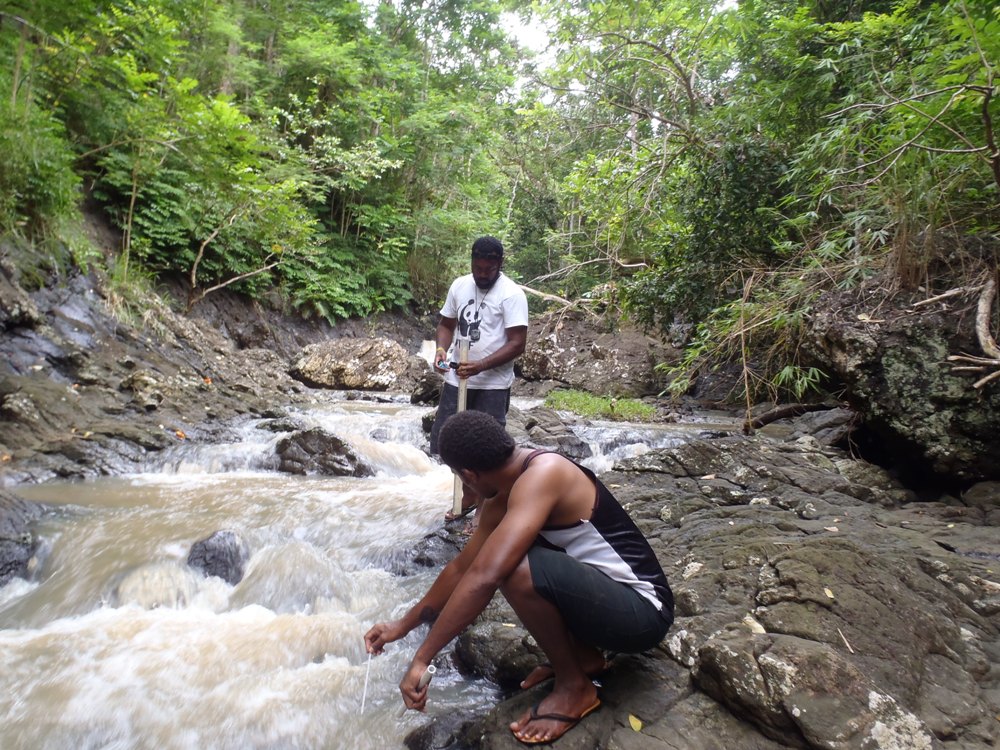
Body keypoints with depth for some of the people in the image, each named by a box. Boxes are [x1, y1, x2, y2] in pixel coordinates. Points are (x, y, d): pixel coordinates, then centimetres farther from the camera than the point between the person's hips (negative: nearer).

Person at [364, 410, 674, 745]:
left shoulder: (542, 474, -26)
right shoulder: (502, 501, 2)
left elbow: (483, 578, -33)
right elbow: (462, 568, 14)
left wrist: (421, 659, -25)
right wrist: (403, 625, 21)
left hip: (642, 610, -9)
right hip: (604, 594, 9)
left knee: (515, 569, -29)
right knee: (503, 557, 11)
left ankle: (574, 686, -4)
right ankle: (583, 654, 14)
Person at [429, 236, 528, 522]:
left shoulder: (512, 294, -12)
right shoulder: (459, 286, 6)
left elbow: (517, 344, -16)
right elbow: (446, 324, 15)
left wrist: (480, 366, -26)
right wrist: (441, 349, -7)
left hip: (492, 386, -6)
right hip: (456, 380, 6)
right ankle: (469, 496, 32)